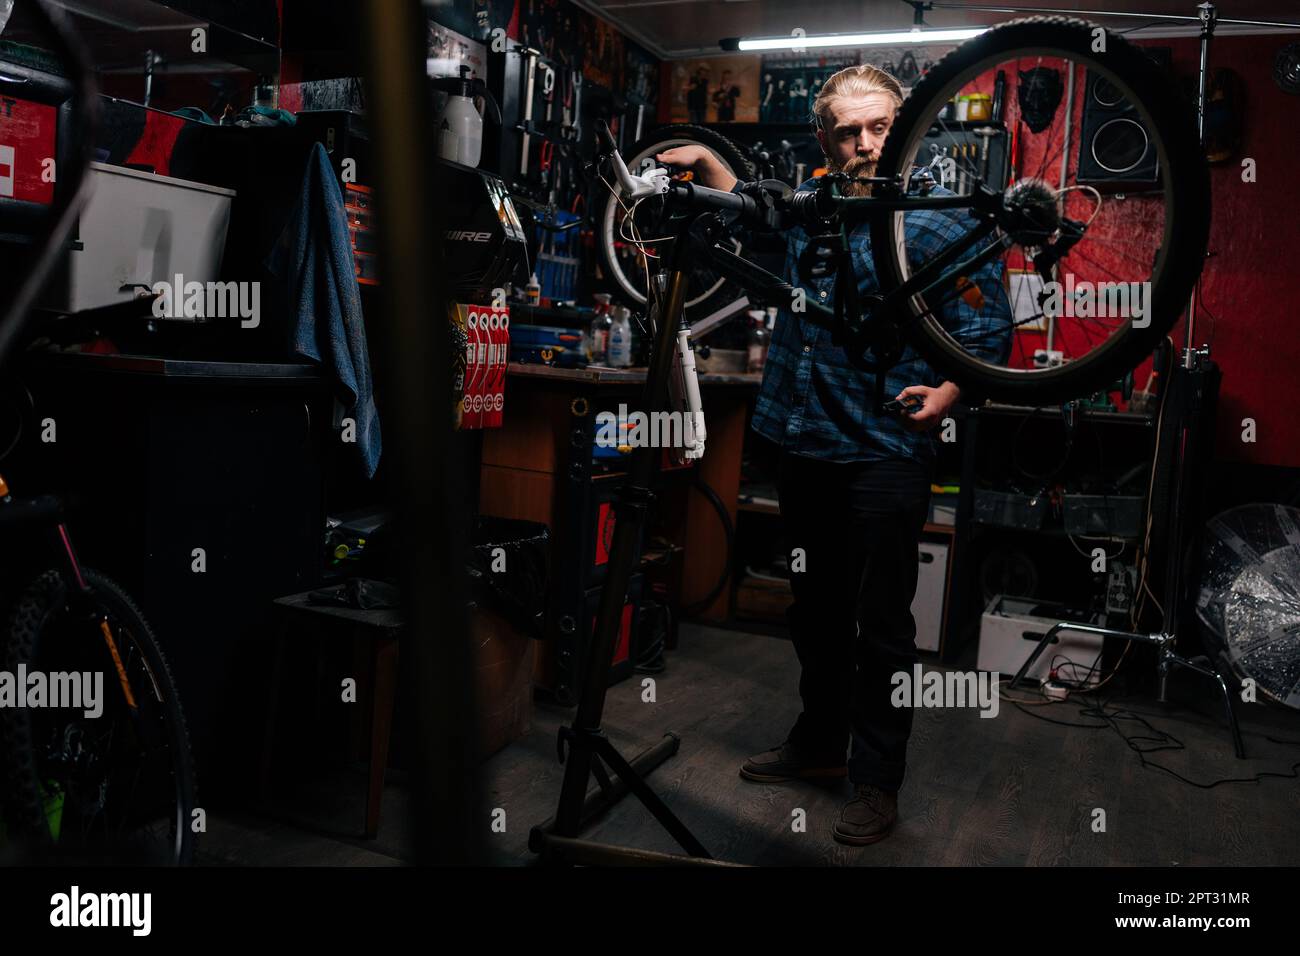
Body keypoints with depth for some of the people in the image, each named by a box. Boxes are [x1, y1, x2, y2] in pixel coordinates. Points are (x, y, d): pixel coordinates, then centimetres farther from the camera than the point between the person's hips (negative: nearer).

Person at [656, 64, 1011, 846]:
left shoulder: (943, 223, -5)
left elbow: (989, 330, -7)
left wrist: (947, 393, -24)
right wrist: (704, 162, 23)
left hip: (887, 452, -6)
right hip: (806, 441, 6)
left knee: (882, 625, 1)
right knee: (817, 610, 17)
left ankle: (877, 783, 16)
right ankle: (819, 743, 35)